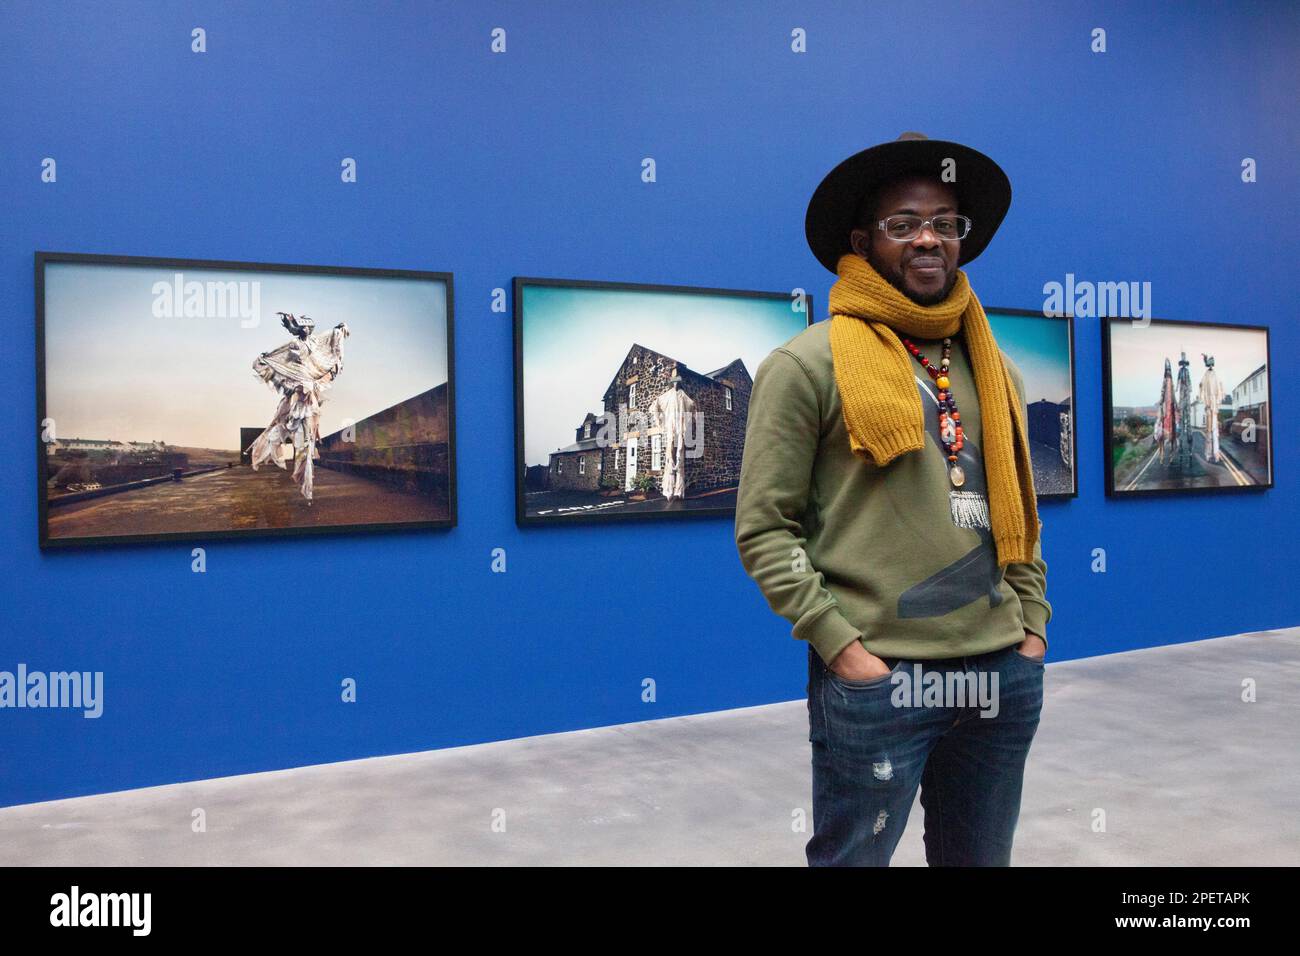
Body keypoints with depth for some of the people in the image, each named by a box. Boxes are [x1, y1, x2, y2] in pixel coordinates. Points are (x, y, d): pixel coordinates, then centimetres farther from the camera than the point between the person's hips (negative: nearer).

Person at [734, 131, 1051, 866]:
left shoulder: (995, 369, 13)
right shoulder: (808, 363, -6)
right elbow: (763, 526, -9)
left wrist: (1033, 622, 9)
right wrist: (839, 644, -14)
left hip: (1003, 674, 6)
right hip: (875, 678, -5)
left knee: (981, 858, 19)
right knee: (852, 856, 8)